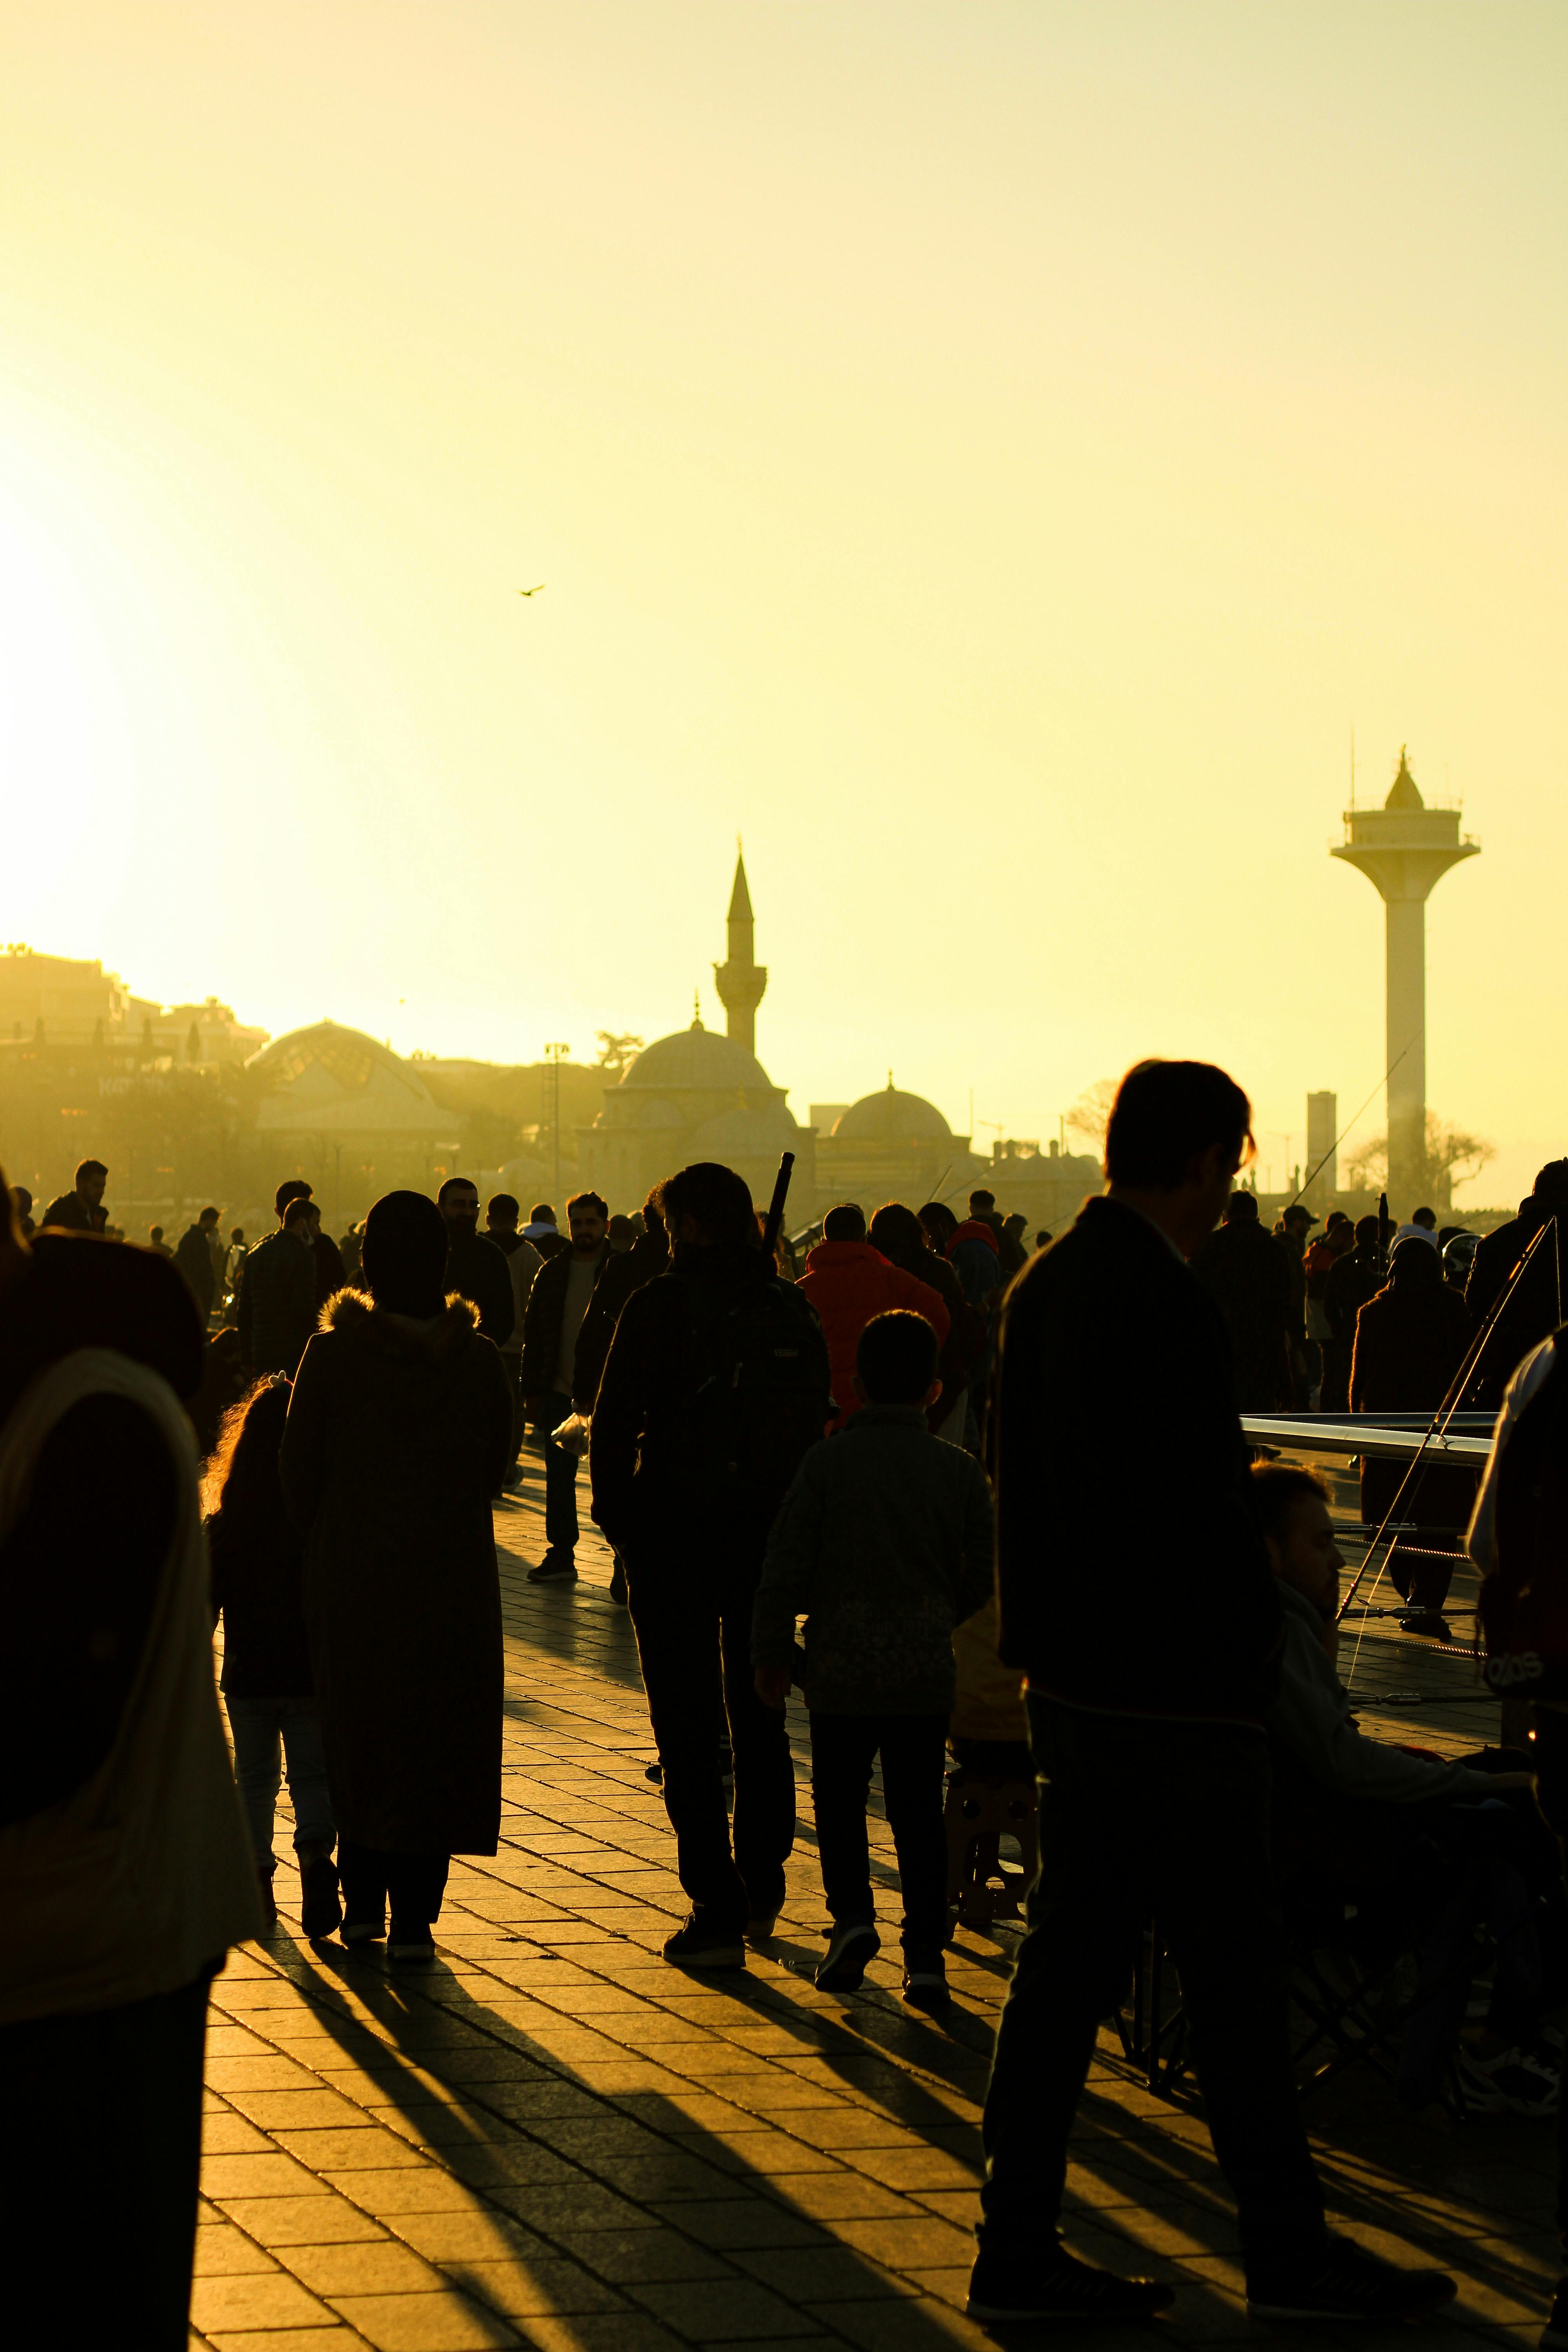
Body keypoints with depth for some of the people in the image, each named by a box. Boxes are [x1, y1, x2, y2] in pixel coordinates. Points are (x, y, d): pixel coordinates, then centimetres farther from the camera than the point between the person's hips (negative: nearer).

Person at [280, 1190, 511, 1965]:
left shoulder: (332, 1354, -9)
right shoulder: (477, 1357, -5)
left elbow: (299, 1471, -5)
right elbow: (493, 1464, 1)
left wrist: (326, 1547, 11)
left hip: (351, 1577, 0)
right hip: (453, 1579, 0)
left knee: (358, 1734, 16)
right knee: (437, 1740, 8)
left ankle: (363, 1901, 20)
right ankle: (414, 1919, 6)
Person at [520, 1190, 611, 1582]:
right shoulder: (552, 1273, 9)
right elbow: (533, 1335, 12)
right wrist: (532, 1391, 6)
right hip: (560, 1392, 4)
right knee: (559, 1477, 7)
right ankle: (560, 1557, 13)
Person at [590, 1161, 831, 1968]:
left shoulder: (660, 1305, -10)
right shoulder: (793, 1310, 3)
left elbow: (614, 1424, -10)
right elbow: (817, 1423, 8)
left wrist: (615, 1513, 1)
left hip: (675, 1534, -4)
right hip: (768, 1537, 5)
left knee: (688, 1727, 1)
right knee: (759, 1716, 19)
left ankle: (716, 1910, -3)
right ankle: (761, 1891, 29)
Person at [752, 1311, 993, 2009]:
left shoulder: (828, 1461, -6)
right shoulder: (960, 1471, -1)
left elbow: (787, 1564, -6)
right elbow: (981, 1575, 7)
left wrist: (771, 1654, 3)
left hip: (842, 1668, -2)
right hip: (928, 1670, 2)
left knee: (839, 1798, 14)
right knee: (918, 1812, 7)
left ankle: (851, 1911, -5)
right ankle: (924, 1955, 4)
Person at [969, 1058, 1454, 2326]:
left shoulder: (1043, 1285, 9)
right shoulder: (1171, 1308, -20)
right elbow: (1207, 1517, -20)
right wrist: (1252, 1644, -8)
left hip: (1074, 1684, 9)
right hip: (1177, 1696, -9)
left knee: (1068, 1963, 11)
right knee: (1235, 1974, 1)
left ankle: (1019, 2247, 15)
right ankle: (1290, 2255, 11)